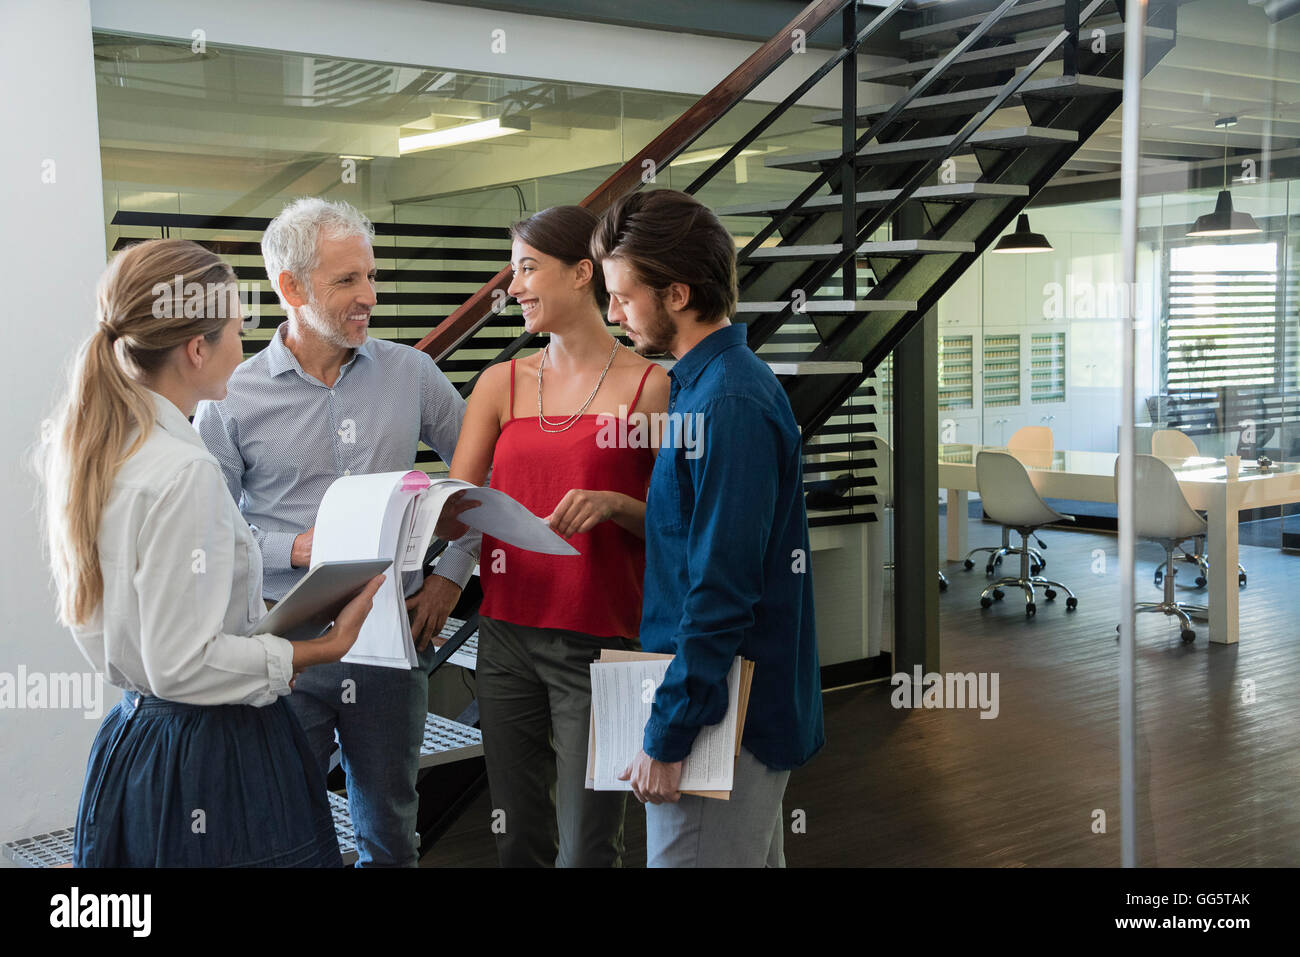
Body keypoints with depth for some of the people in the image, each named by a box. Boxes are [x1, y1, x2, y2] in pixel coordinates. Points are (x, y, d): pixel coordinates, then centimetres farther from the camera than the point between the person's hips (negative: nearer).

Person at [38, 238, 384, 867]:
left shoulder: (86, 446, 4)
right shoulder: (183, 473, -24)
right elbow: (183, 665, -24)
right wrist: (324, 648, -18)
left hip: (129, 742, 9)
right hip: (210, 762, -9)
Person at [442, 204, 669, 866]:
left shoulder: (647, 386, -3)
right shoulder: (502, 384, 9)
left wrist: (614, 505, -18)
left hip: (598, 643, -4)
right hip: (507, 633, 4)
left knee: (585, 848, 1)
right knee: (519, 837, 14)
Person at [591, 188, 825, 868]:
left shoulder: (729, 403, -22)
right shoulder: (708, 383, 10)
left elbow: (722, 590, -25)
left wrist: (667, 736, -21)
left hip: (721, 719, -10)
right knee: (752, 858, 21)